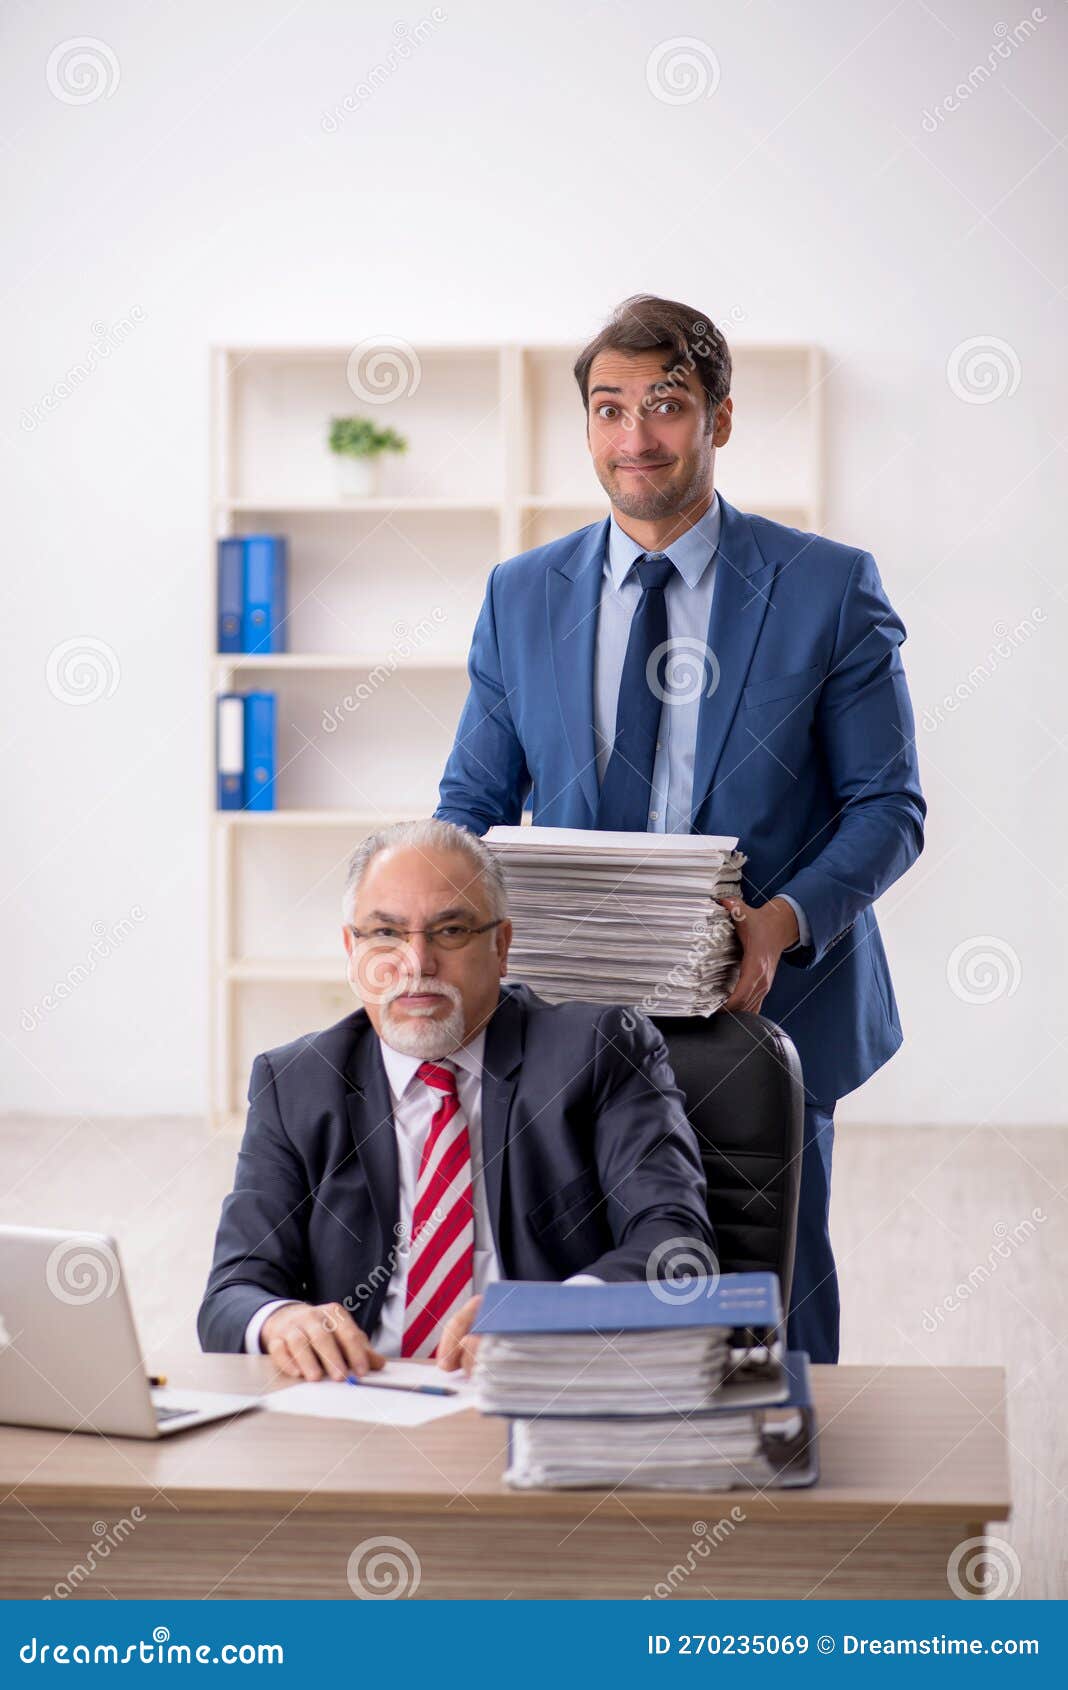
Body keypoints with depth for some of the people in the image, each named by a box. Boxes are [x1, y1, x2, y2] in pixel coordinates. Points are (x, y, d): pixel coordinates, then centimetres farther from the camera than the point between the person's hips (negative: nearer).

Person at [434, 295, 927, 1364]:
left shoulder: (830, 588, -2)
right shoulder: (520, 596, 7)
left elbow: (887, 806, -2)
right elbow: (472, 802, 10)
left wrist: (785, 920, -20)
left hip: (769, 1003, -2)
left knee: (776, 1326, 6)